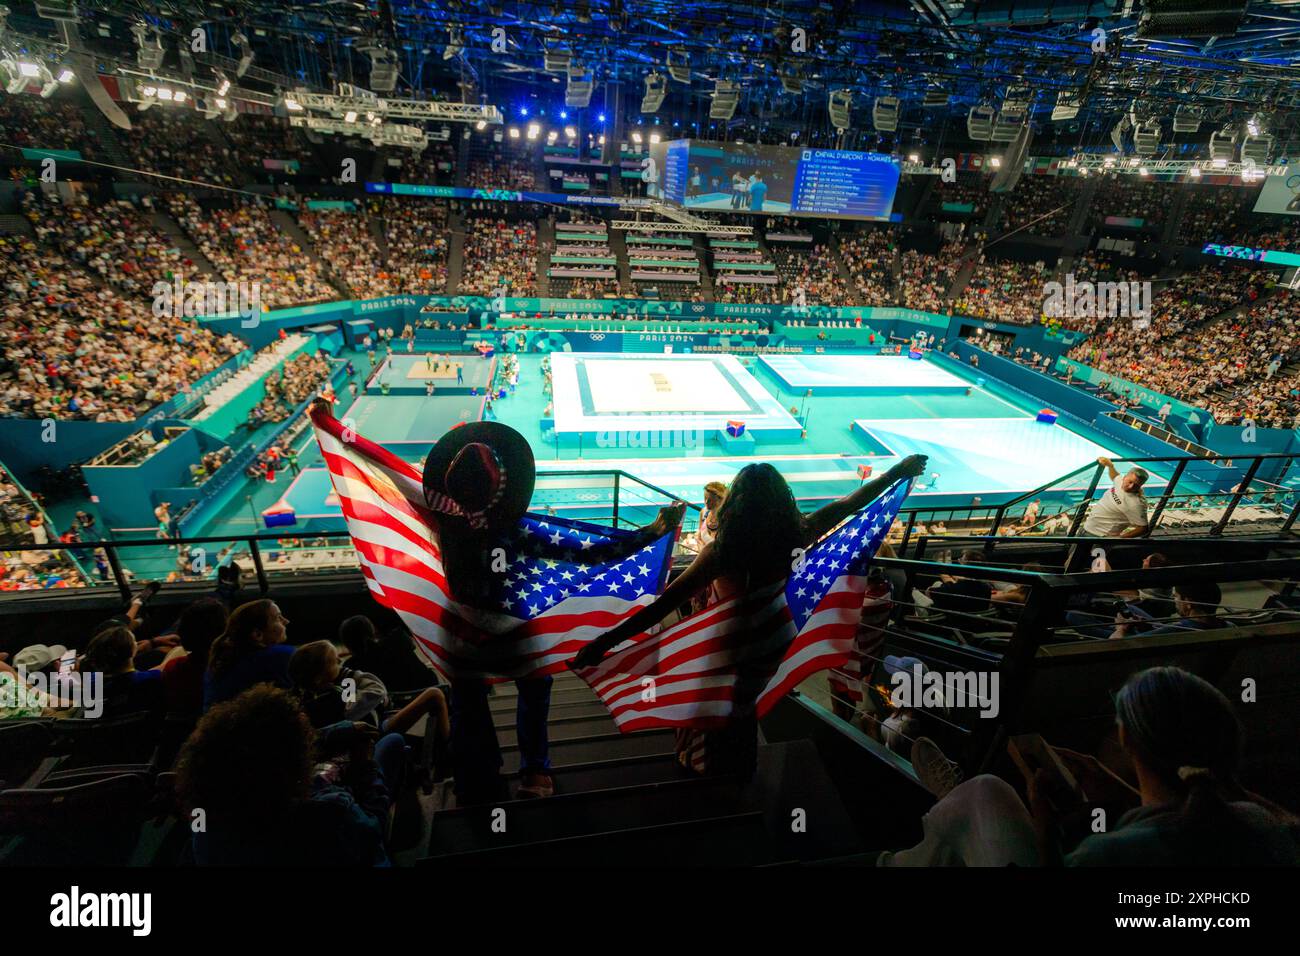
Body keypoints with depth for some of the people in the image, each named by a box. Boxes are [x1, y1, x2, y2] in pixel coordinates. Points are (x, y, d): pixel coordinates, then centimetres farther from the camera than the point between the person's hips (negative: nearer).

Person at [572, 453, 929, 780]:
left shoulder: (721, 551, -33)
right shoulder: (793, 538, -23)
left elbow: (665, 603, -36)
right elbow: (850, 503, -9)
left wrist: (606, 641, -35)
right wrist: (899, 471, 5)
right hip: (770, 645, 5)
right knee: (744, 706, 34)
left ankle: (710, 766, 51)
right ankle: (740, 770, 57)